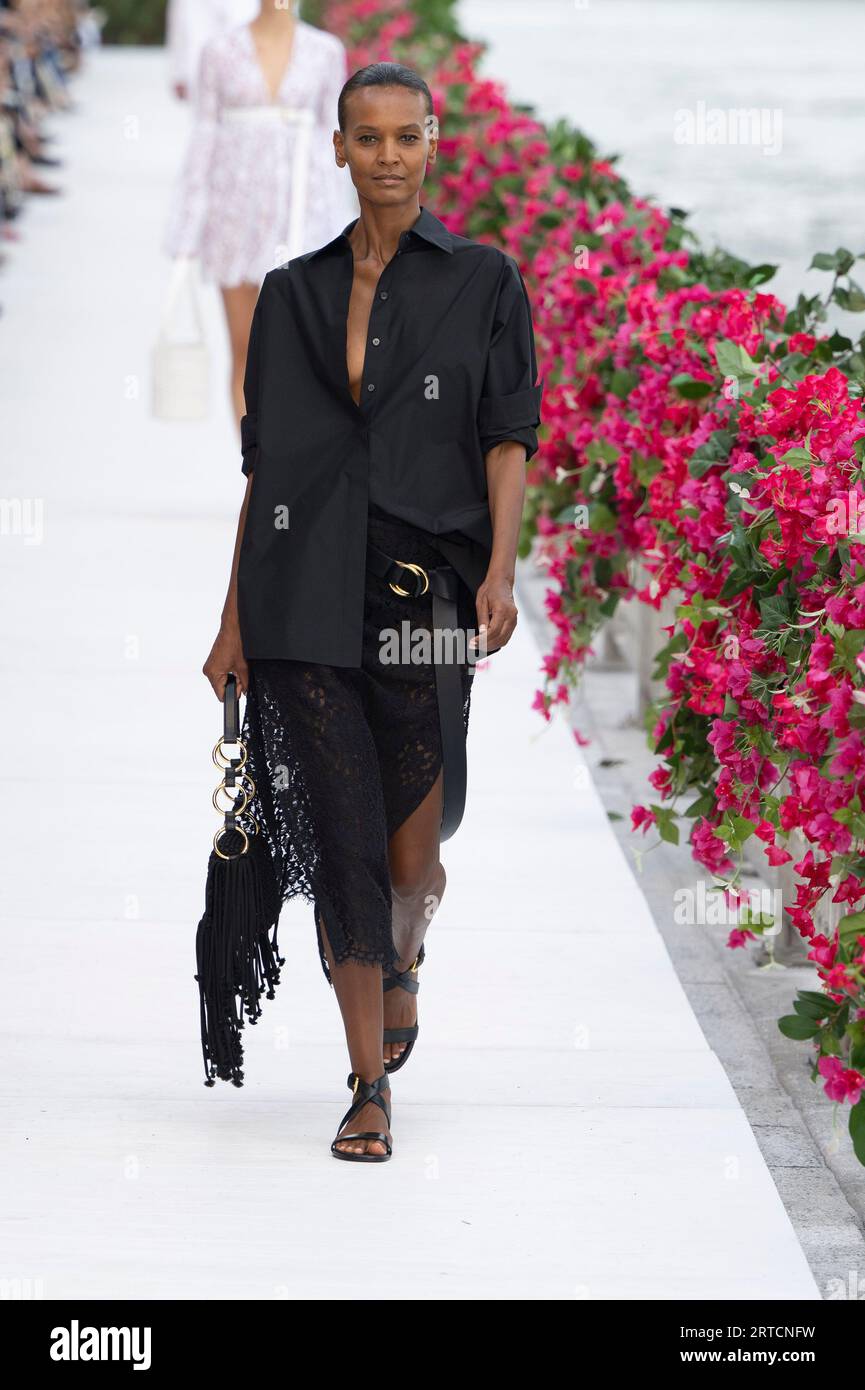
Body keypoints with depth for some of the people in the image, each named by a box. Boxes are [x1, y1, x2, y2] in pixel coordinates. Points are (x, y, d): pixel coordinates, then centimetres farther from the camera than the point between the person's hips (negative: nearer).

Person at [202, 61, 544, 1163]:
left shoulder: (481, 280, 6)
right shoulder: (293, 293, 12)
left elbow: (509, 438, 1)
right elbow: (263, 463, 13)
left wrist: (499, 570, -12)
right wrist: (234, 615, 9)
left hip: (427, 586, -2)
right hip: (306, 601, 2)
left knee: (412, 856, -2)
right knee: (340, 843, -3)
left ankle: (402, 961, 35)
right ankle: (370, 1086, 5)